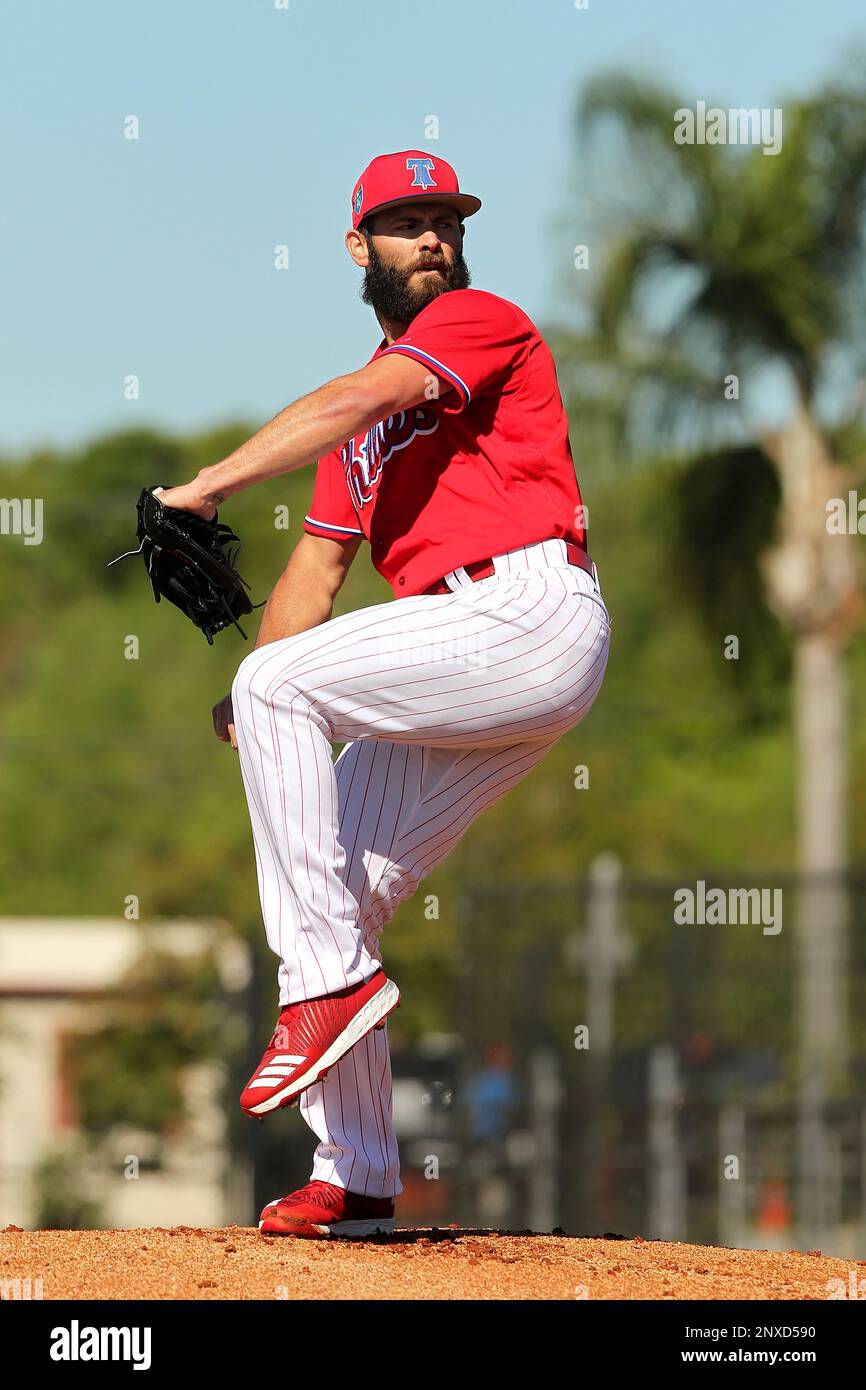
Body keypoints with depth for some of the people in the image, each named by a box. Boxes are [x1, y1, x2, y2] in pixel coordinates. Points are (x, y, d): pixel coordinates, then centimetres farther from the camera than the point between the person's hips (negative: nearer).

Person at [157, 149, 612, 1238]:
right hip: (472, 663, 8)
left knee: (282, 683, -23)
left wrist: (214, 483, -25)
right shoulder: (362, 409, 27)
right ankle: (355, 1180, 9)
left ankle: (329, 978, -23)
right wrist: (252, 699, 4)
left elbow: (364, 401, -17)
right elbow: (319, 565, 22)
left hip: (531, 610, -8)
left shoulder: (483, 322, 2)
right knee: (335, 890, 4)